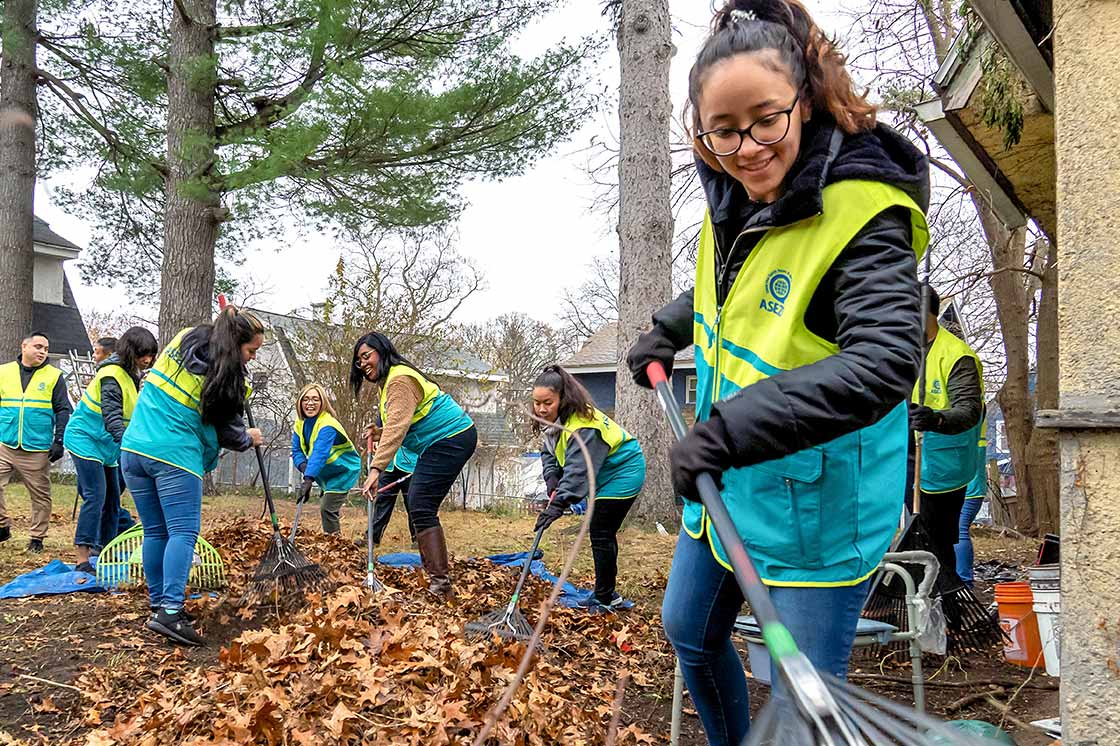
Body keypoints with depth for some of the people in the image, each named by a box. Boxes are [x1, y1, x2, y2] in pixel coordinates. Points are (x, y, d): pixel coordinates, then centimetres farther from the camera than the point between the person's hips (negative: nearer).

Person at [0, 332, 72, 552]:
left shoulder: (54, 376, 3)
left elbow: (63, 411, 3)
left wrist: (59, 441, -4)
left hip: (37, 450, -1)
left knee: (40, 495, 3)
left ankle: (37, 537, 15)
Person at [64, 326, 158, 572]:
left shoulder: (131, 375, 6)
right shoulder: (112, 375, -23)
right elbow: (112, 418, -34)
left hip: (107, 445, 10)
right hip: (85, 440, -10)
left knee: (112, 500, 8)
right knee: (95, 496, -17)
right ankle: (83, 560, -16)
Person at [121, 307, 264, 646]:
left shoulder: (184, 338, 11)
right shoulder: (225, 375, -8)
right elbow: (229, 431, 1)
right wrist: (249, 439, 22)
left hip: (134, 448, 8)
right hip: (175, 455, -7)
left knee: (155, 532, 12)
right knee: (183, 532, -7)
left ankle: (158, 604, 17)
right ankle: (171, 611, -17)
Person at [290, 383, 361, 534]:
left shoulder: (327, 425, -30)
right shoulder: (300, 423, -4)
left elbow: (320, 453, -44)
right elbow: (296, 451, -6)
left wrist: (309, 479, -55)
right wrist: (304, 467, -27)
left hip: (344, 471, -8)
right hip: (326, 474, 8)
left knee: (327, 508, -17)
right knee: (326, 507, 17)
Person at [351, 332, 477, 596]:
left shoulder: (400, 380, -17)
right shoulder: (390, 379, 18)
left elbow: (396, 426, -30)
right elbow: (397, 425, 22)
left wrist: (376, 468, -37)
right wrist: (377, 434, 4)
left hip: (451, 439, -11)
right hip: (440, 442, 11)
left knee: (421, 506, -17)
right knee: (415, 501, 15)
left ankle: (440, 582, -21)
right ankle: (430, 569, 22)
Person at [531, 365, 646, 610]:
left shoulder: (582, 426, -33)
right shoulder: (556, 420, -3)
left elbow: (577, 469, -41)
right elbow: (549, 454, 3)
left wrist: (559, 503, -48)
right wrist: (553, 484, -14)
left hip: (622, 474, -10)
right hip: (604, 476, 10)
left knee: (601, 533, -9)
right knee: (602, 533, 15)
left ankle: (605, 598, 1)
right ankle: (606, 592, 26)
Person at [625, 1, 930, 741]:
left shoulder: (863, 214, -25)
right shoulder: (732, 195, 0)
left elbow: (884, 363, -37)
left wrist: (735, 429, -40)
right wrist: (668, 332, 14)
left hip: (817, 512, -8)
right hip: (725, 488, 8)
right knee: (690, 632, 25)